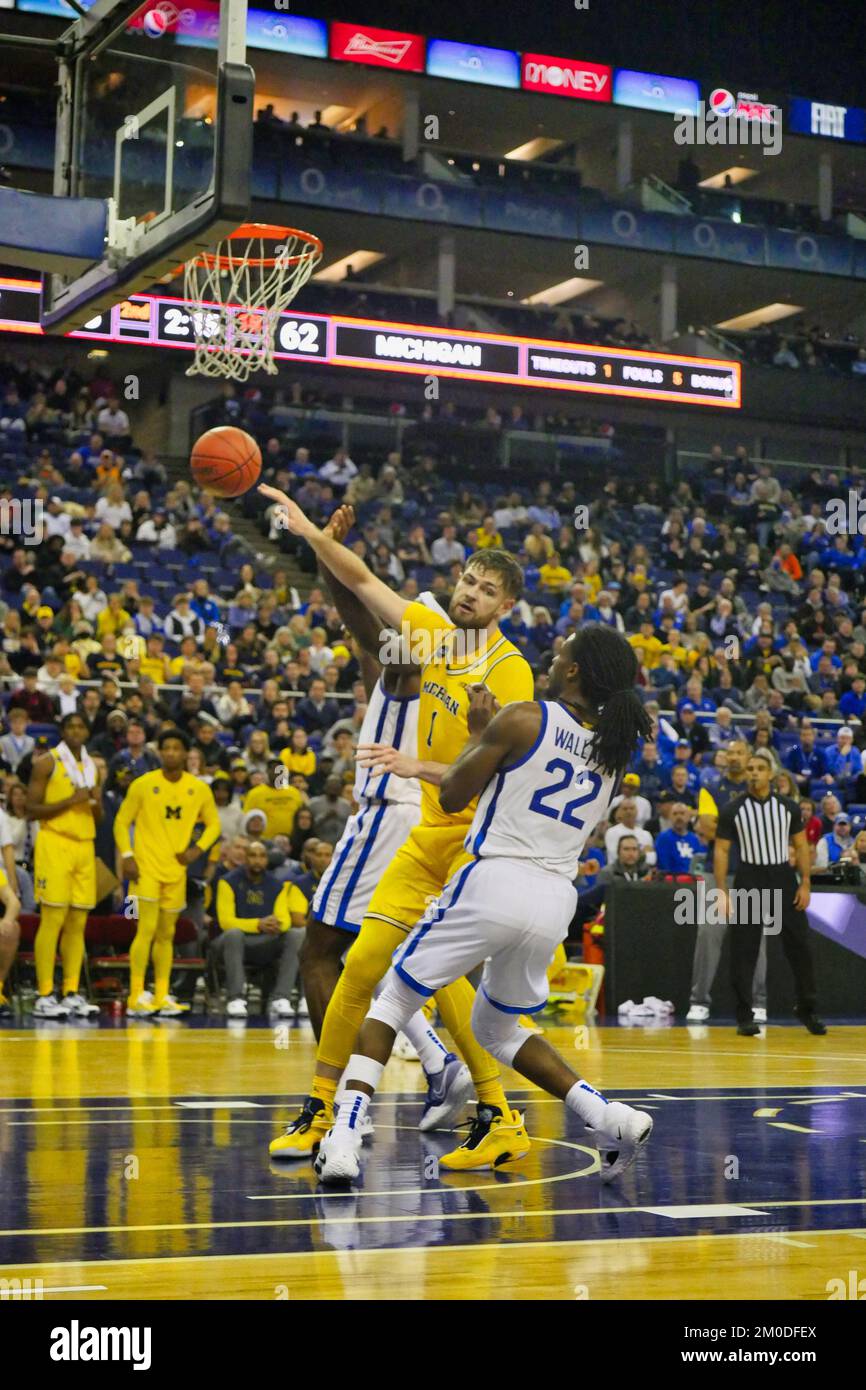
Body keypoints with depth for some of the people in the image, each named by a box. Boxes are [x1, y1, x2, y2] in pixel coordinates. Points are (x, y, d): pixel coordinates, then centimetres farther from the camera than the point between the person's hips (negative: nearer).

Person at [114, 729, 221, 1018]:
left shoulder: (199, 789, 3)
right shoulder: (143, 785, -5)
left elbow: (213, 824, 12)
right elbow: (122, 822, 0)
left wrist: (198, 849, -4)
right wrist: (127, 856, -11)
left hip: (176, 870, 4)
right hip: (146, 867, -4)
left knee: (166, 934, 10)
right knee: (147, 930, -13)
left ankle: (161, 997, 16)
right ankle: (136, 997, -11)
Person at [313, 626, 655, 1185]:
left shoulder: (523, 718, -5)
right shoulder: (615, 748, 12)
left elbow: (452, 797, 1)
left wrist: (477, 732, 16)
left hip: (495, 881, -5)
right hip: (557, 898, 5)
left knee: (394, 999, 11)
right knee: (498, 1027, 26)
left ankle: (344, 1138, -3)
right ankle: (607, 1115, 8)